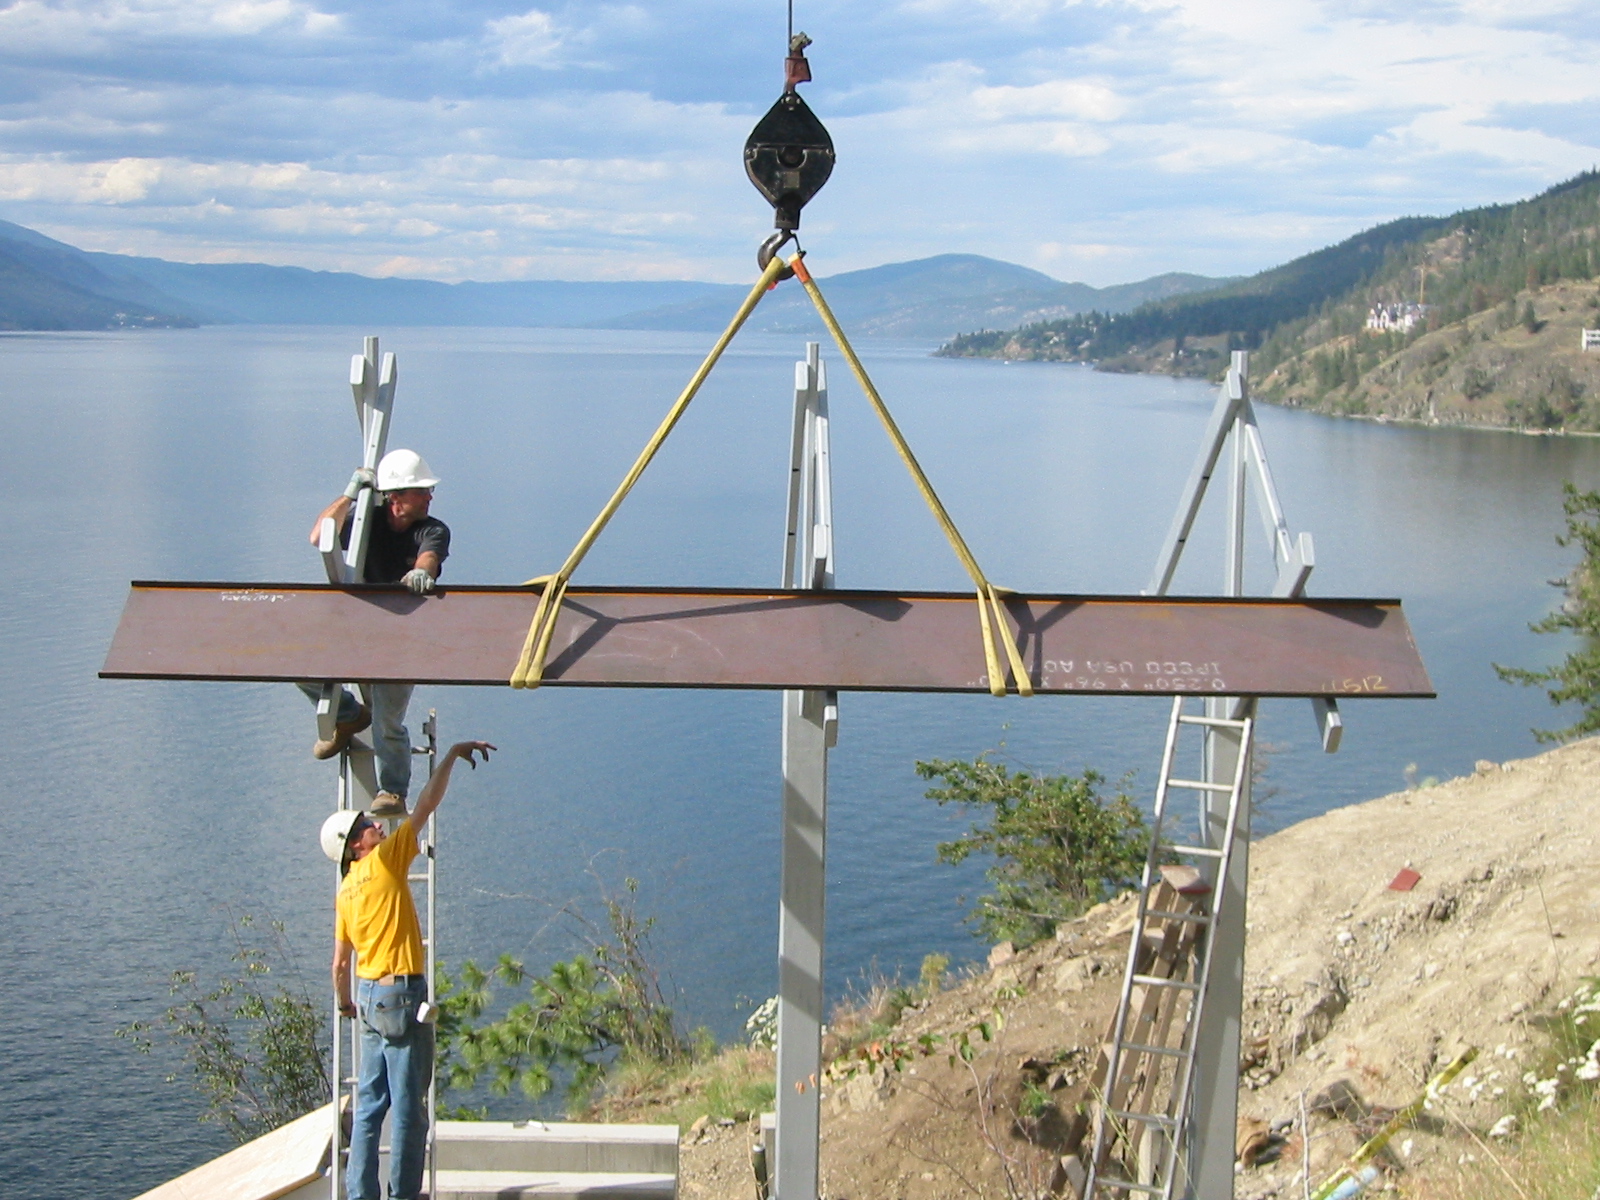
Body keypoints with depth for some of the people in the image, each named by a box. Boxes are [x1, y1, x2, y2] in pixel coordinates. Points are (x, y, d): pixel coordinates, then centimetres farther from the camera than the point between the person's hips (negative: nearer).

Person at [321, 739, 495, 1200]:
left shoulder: (346, 892, 11)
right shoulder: (384, 861, -10)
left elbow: (340, 962, 14)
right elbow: (426, 805, -10)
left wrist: (345, 1002, 30)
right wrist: (453, 754, -3)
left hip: (369, 996, 8)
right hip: (401, 994, -8)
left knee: (370, 1103, 12)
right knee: (408, 1105, -1)